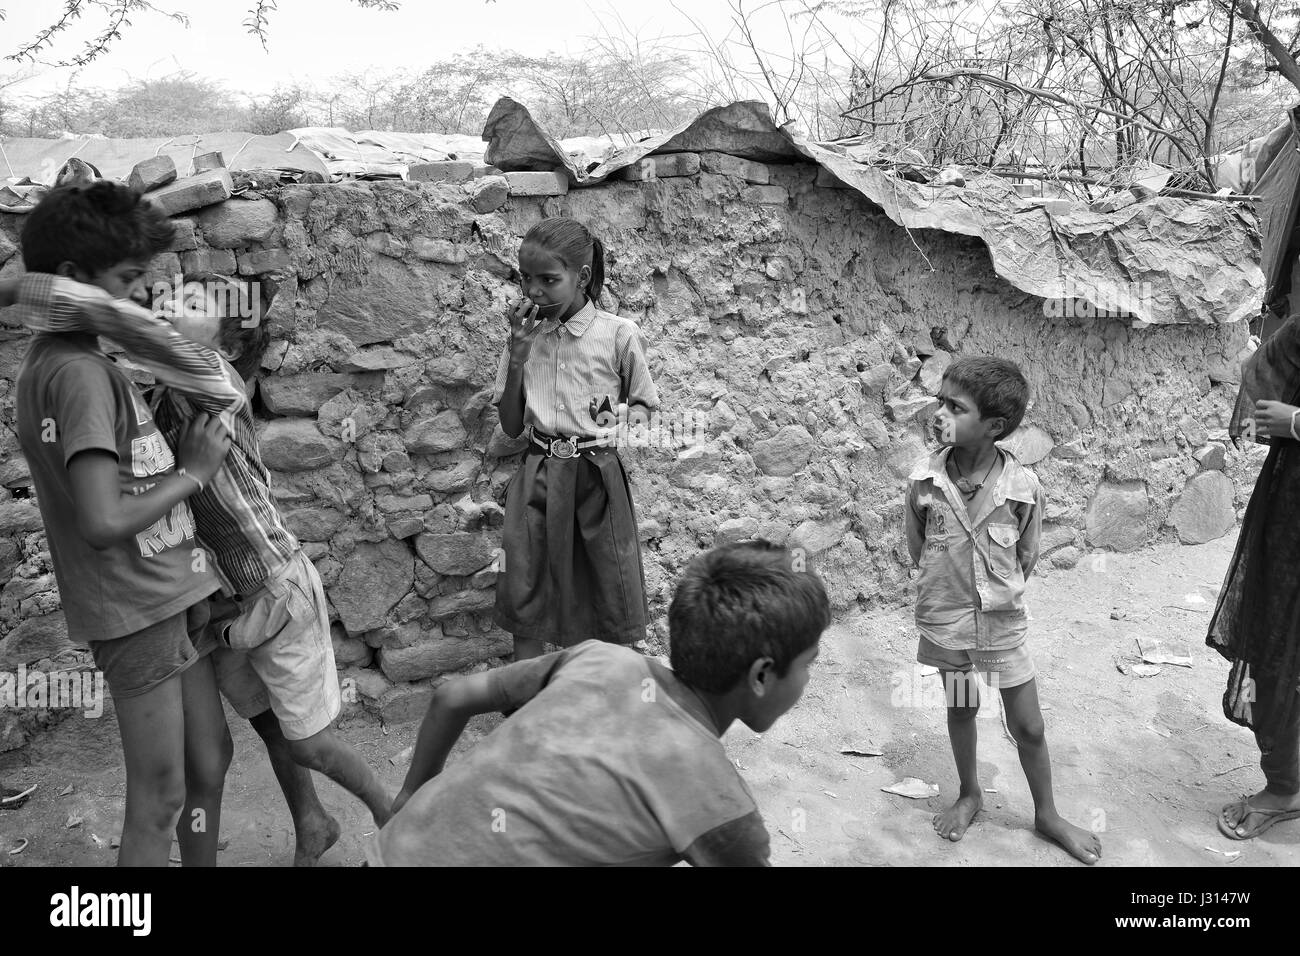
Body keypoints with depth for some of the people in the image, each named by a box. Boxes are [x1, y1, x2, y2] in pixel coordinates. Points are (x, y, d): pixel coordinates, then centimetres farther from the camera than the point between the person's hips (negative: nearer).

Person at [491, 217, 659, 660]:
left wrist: (623, 421, -15)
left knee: (611, 592, 7)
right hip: (538, 476, 2)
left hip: (598, 476, -2)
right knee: (524, 594, 5)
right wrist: (518, 354, -9)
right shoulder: (523, 335, 3)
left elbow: (645, 404, 8)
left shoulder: (618, 334, -6)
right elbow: (511, 426, 2)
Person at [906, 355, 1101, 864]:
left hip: (1002, 620, -1)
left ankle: (1047, 814, 34)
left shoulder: (1022, 486, -18)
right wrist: (949, 590, 2)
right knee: (961, 708, 20)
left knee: (1028, 726, 10)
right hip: (944, 618, 1)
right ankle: (969, 793, 43)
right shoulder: (923, 480, -15)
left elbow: (1026, 558, -3)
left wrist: (1001, 596, 1)